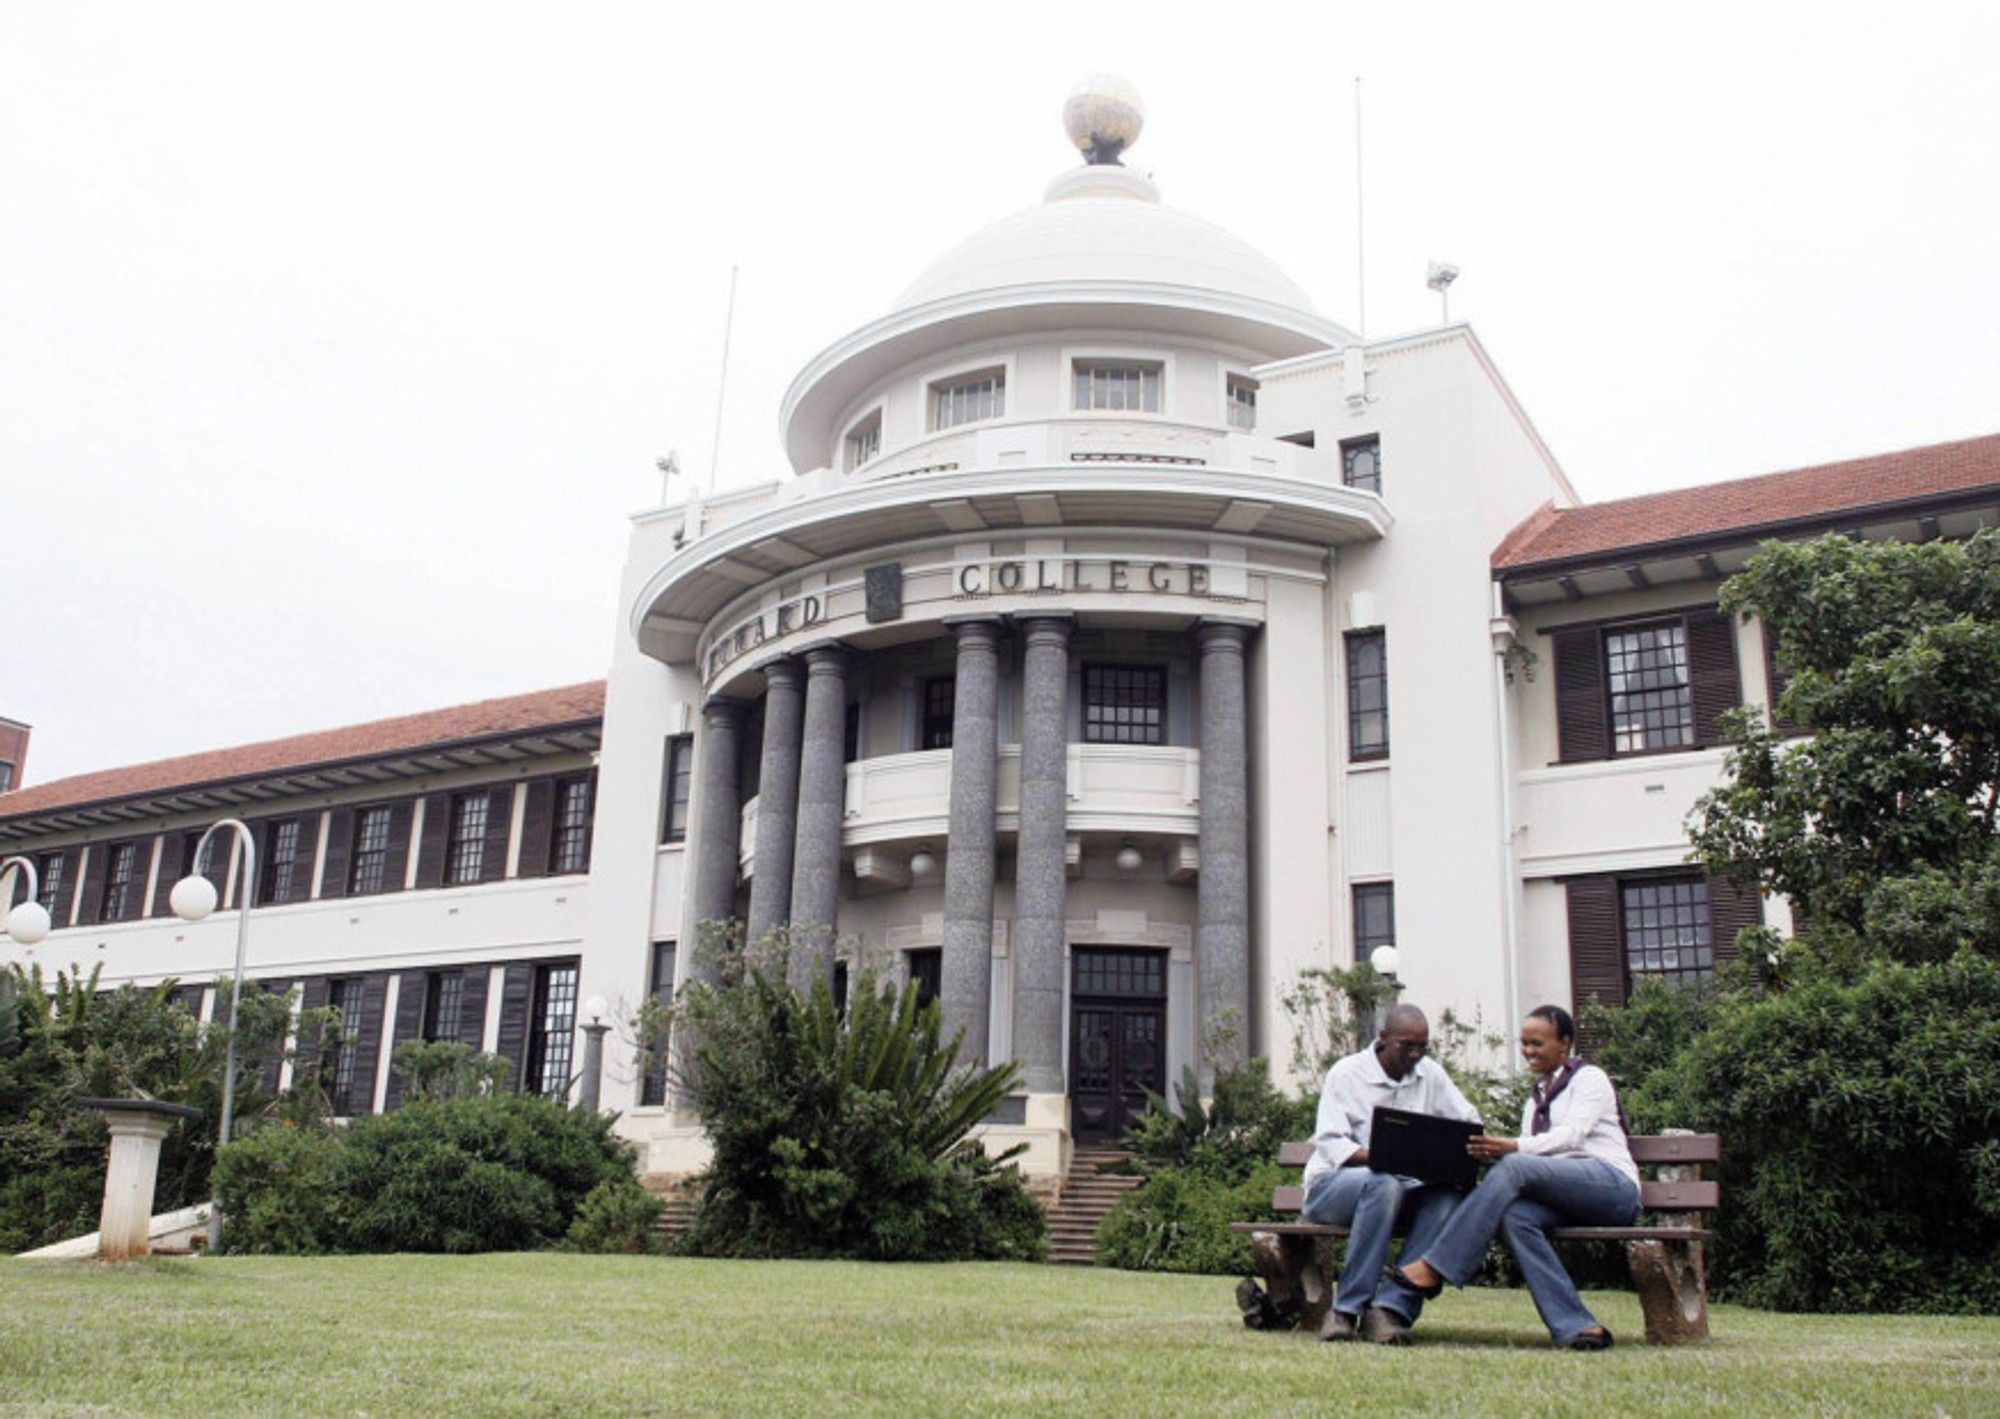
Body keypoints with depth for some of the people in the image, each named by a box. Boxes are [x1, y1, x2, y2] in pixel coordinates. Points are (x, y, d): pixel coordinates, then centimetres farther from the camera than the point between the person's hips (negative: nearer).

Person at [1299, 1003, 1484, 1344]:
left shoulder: (1430, 1074, 10)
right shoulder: (1346, 1073, -4)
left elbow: (1470, 1122, 11)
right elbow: (1329, 1142, -12)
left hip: (1397, 1191, 4)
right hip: (1332, 1186, -4)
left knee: (1448, 1197, -28)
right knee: (1384, 1185, -38)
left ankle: (1392, 1306, -32)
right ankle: (1346, 1306, -31)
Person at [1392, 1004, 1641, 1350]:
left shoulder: (1589, 1078, 6)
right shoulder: (1535, 1099, 27)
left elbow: (1572, 1134, -12)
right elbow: (1529, 1152, 14)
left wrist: (1514, 1147, -29)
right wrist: (1491, 1153, -9)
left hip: (1613, 1184, -6)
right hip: (1563, 1190, 6)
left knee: (1515, 1166, -31)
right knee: (1514, 1215, -30)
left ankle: (1434, 1268, -36)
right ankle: (1576, 1327, -33)